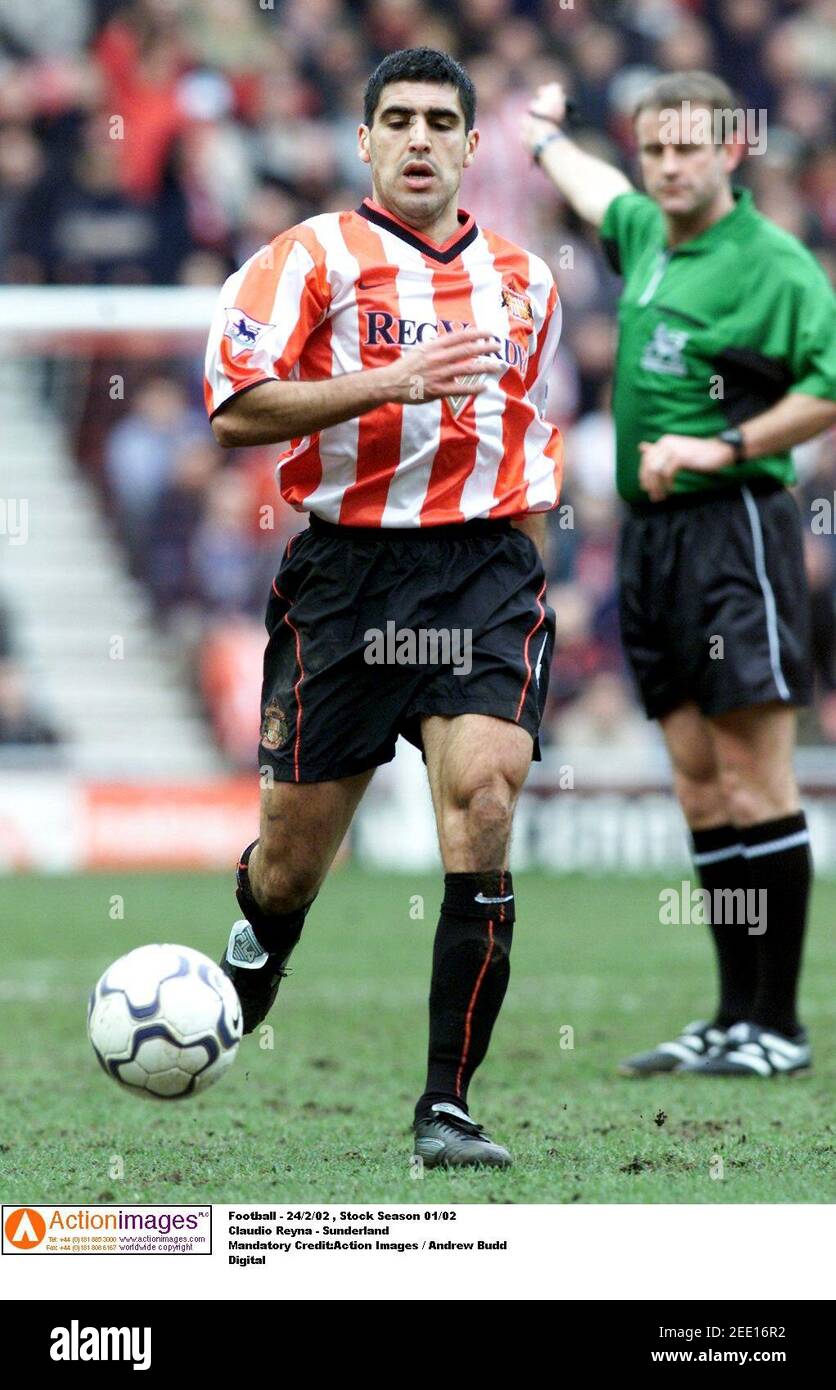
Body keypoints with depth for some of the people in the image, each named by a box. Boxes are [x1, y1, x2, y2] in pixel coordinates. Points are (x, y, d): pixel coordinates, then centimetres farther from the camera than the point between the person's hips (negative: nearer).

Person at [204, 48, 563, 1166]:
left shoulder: (524, 279, 13)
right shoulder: (315, 258, -2)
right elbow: (234, 410, -12)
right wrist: (391, 382, -18)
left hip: (487, 569, 2)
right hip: (346, 567, -2)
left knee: (482, 799, -20)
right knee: (292, 859, 3)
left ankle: (447, 1105, -15)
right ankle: (250, 947, 42)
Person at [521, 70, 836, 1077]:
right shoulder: (644, 236, 15)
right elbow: (600, 195, 38)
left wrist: (723, 446, -16)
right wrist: (548, 138, 56)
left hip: (734, 525, -8)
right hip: (649, 531, 8)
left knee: (753, 784, -8)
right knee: (700, 789, 7)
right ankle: (734, 1018, 9)